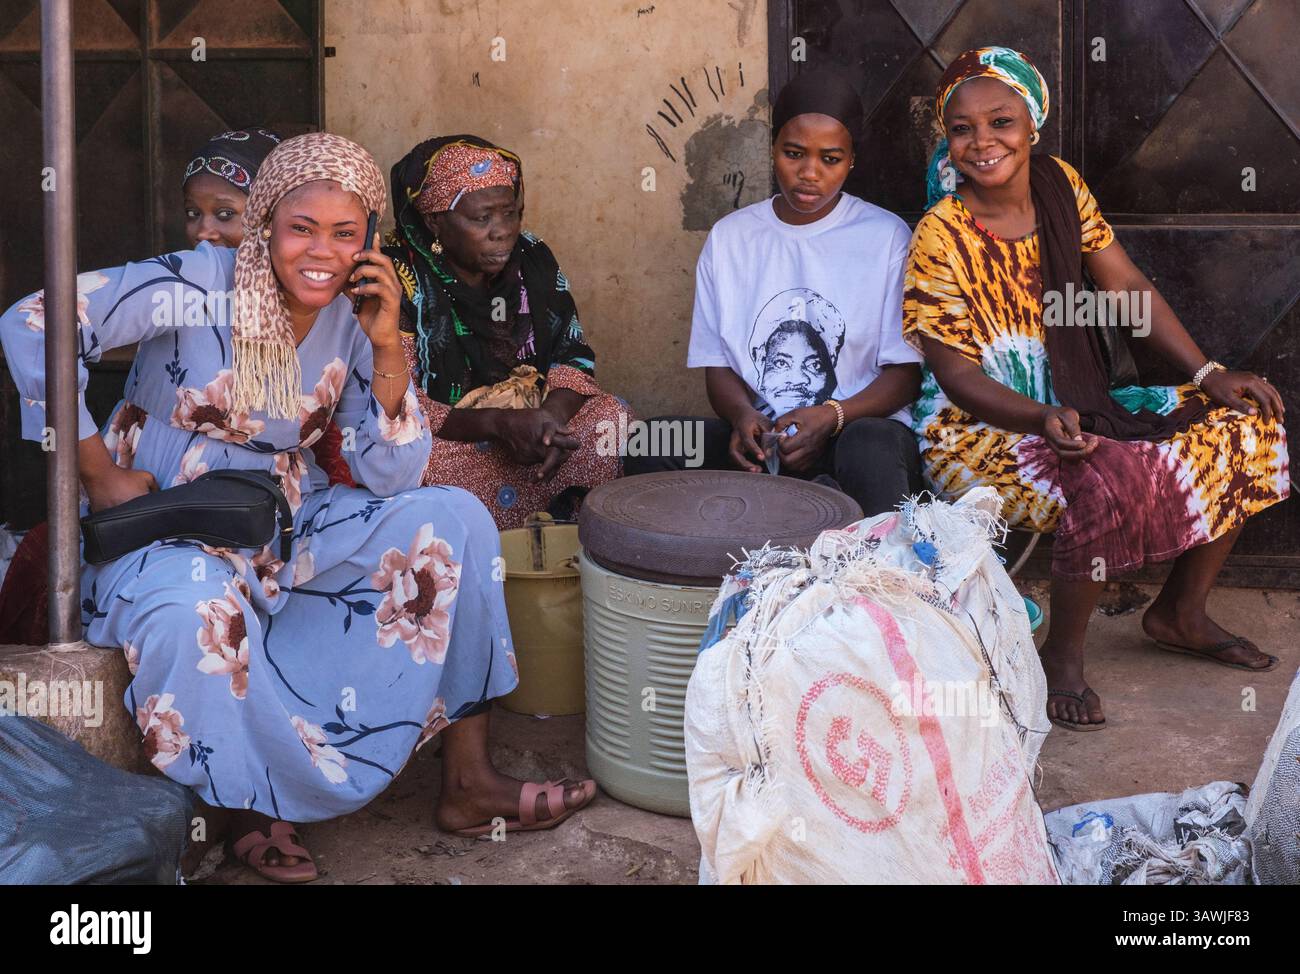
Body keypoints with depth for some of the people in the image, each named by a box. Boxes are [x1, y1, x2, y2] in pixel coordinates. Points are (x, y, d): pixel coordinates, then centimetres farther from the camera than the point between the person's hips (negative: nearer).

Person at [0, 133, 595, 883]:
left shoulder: (355, 319, -1)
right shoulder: (199, 286, -16)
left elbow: (393, 477, -6)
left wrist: (387, 345, -18)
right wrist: (98, 472, -17)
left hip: (290, 523, 6)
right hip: (167, 528, -5)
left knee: (454, 519, -11)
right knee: (198, 611, -40)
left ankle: (468, 781, -8)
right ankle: (248, 809, -11)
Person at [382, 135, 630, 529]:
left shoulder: (531, 258, 2)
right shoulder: (401, 279, -15)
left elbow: (574, 354, 3)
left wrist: (552, 415, -21)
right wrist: (498, 424, -31)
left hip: (529, 422, 5)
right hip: (442, 437, -5)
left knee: (611, 418, -17)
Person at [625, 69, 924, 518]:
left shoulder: (886, 237, 3)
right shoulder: (729, 237, 11)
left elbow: (906, 372, 0)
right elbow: (717, 363, 10)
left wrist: (832, 417, -19)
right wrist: (743, 414, -14)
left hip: (861, 424, -3)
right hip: (759, 435, 4)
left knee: (873, 449, -40)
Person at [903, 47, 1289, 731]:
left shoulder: (1061, 187, 2)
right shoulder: (941, 237, -15)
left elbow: (1127, 286, 6)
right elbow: (957, 375, -16)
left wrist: (1209, 375, -3)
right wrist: (1044, 418, -33)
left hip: (1078, 409, 7)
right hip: (979, 429, -7)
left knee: (1246, 425, 0)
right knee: (1107, 483, -36)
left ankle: (1181, 613, 14)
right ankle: (1063, 655, -11)